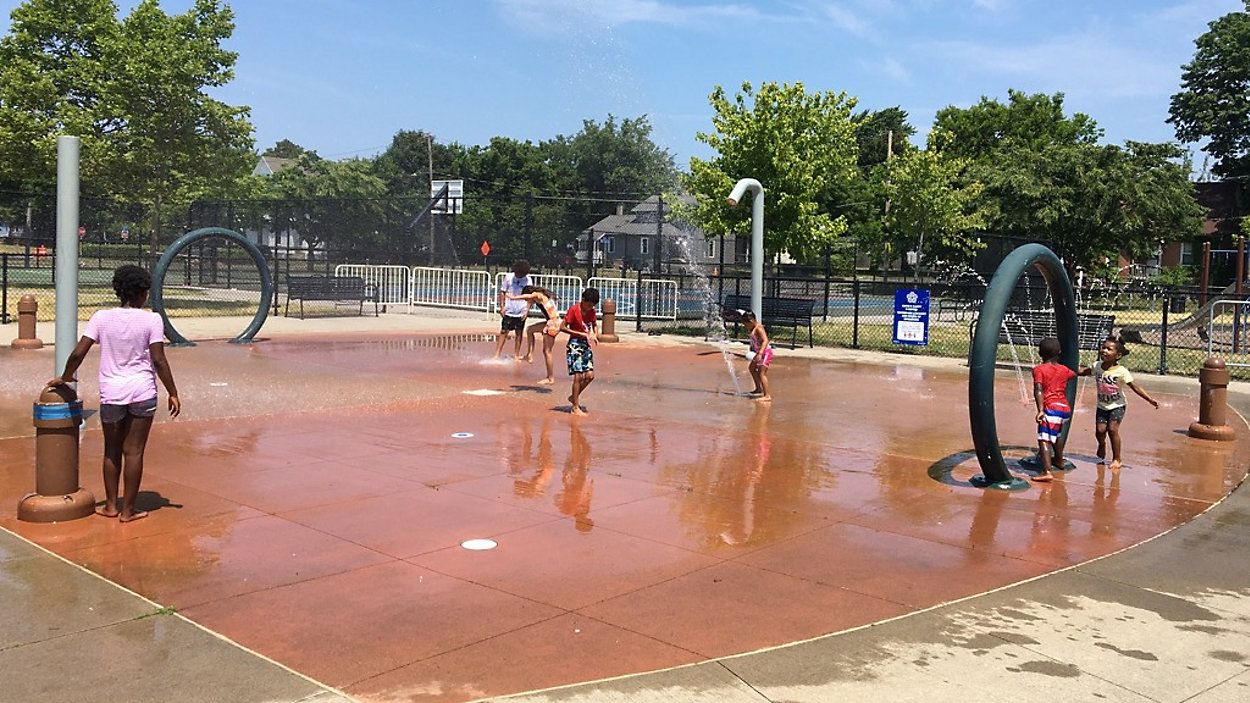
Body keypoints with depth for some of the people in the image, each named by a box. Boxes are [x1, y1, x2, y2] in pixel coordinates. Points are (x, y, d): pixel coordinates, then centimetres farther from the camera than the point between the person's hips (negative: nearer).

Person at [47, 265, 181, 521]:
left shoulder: (101, 318, -1)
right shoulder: (151, 320, -7)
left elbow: (77, 354, -4)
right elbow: (159, 361, -10)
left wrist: (65, 377, 14)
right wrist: (173, 394, -3)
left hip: (111, 392, 2)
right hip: (142, 392, -2)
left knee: (112, 451, 17)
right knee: (134, 451, 5)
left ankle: (111, 505, 25)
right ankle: (128, 510, 11)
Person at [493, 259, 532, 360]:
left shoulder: (528, 280, -2)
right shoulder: (508, 277, -3)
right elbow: (502, 292, 3)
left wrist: (527, 310, -7)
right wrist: (501, 307, -4)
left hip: (521, 312, 1)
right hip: (508, 311, -1)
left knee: (519, 333, 8)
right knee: (504, 332, 1)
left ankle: (517, 355, 16)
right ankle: (497, 354, 6)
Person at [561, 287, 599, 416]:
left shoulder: (592, 311, 6)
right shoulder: (573, 310, -13)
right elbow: (562, 328, -16)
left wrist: (593, 336, 1)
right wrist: (582, 334, -19)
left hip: (586, 345, 7)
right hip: (575, 345, -7)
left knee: (590, 375, 1)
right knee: (578, 376, -10)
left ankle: (574, 396, 22)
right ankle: (576, 408, -2)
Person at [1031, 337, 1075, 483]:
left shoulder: (1039, 369, -1)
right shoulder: (1064, 370, 17)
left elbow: (1038, 390, -15)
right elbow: (1075, 374, 41)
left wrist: (1040, 410, -22)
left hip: (1051, 408, -7)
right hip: (1066, 409, 7)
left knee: (1044, 439, -16)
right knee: (1057, 434, 32)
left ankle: (1047, 472, -33)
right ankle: (1059, 460, 52)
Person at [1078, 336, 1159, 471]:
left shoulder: (1121, 371, -16)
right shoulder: (1098, 367, -4)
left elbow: (1135, 387, -15)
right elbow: (1085, 372, 15)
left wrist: (1150, 400, -21)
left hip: (1117, 405, -3)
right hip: (1102, 405, 4)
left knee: (1112, 429, -16)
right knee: (1100, 430, -5)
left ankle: (1116, 459, -1)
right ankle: (1101, 448, 30)